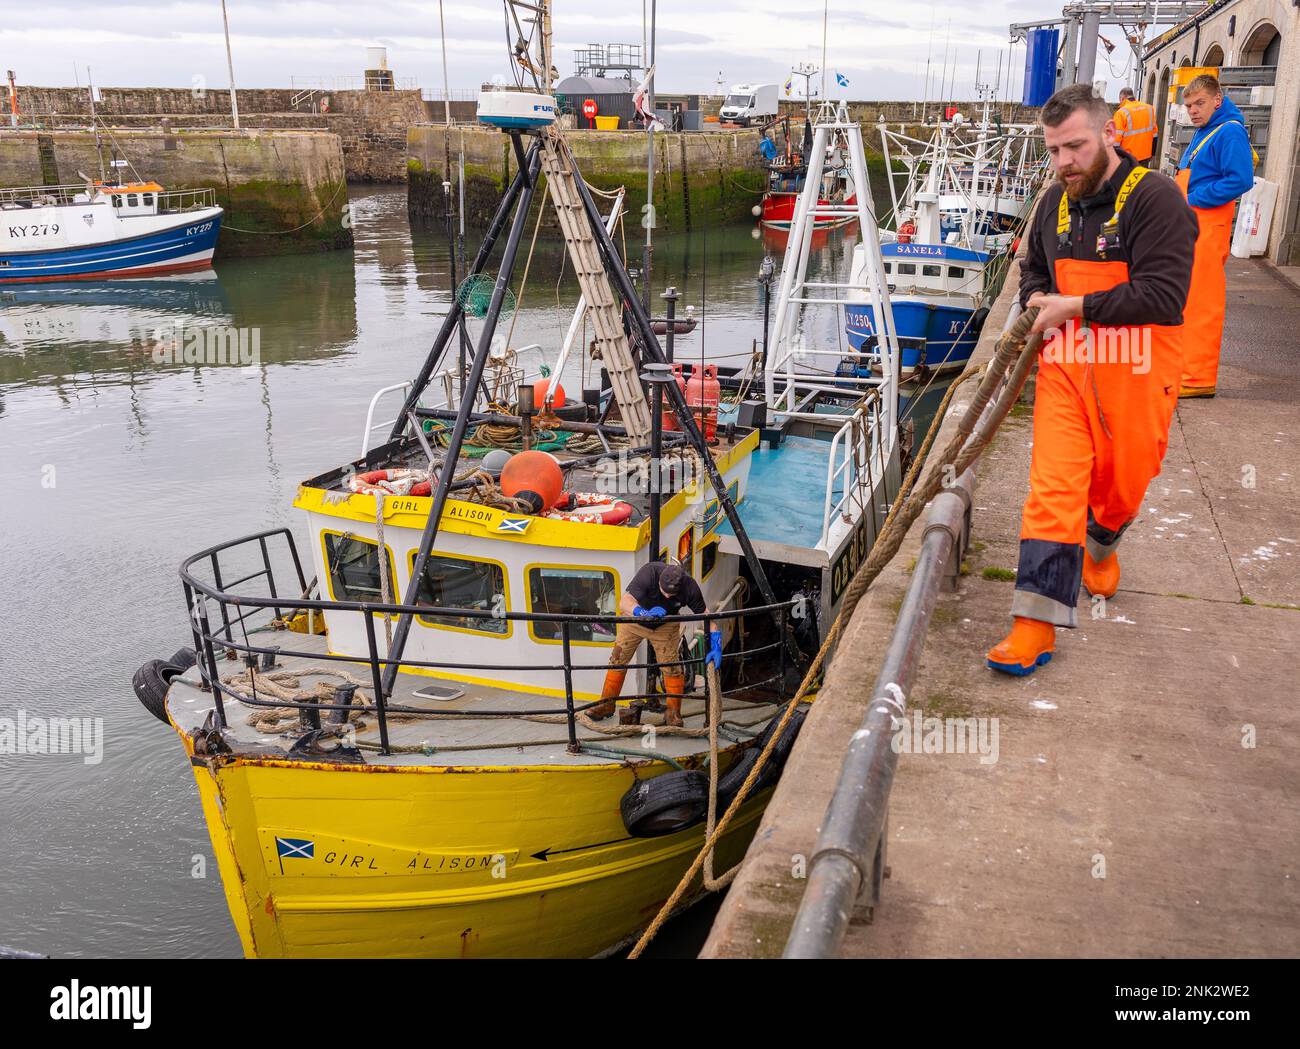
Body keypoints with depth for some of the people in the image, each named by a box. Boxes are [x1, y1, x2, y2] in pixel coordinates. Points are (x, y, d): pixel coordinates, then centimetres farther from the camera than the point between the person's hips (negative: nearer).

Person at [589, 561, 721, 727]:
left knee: (671, 668, -4)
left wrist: (715, 646, -26)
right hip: (634, 620, 0)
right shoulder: (648, 572, -39)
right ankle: (606, 704, 20)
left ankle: (674, 713, 12)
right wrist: (645, 613, -61)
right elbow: (624, 604, -43)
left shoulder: (690, 588, -31)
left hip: (665, 626, 0)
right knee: (618, 660, 4)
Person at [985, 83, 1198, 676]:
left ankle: (1100, 548, 48)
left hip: (1135, 372, -4)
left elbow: (1163, 295, -21)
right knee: (1053, 488, -6)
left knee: (1122, 483, 13)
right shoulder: (1056, 201, 8)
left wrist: (1076, 307, -16)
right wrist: (1039, 302, 4)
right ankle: (1037, 624, -7)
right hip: (1064, 366, 4)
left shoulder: (1154, 197, -12)